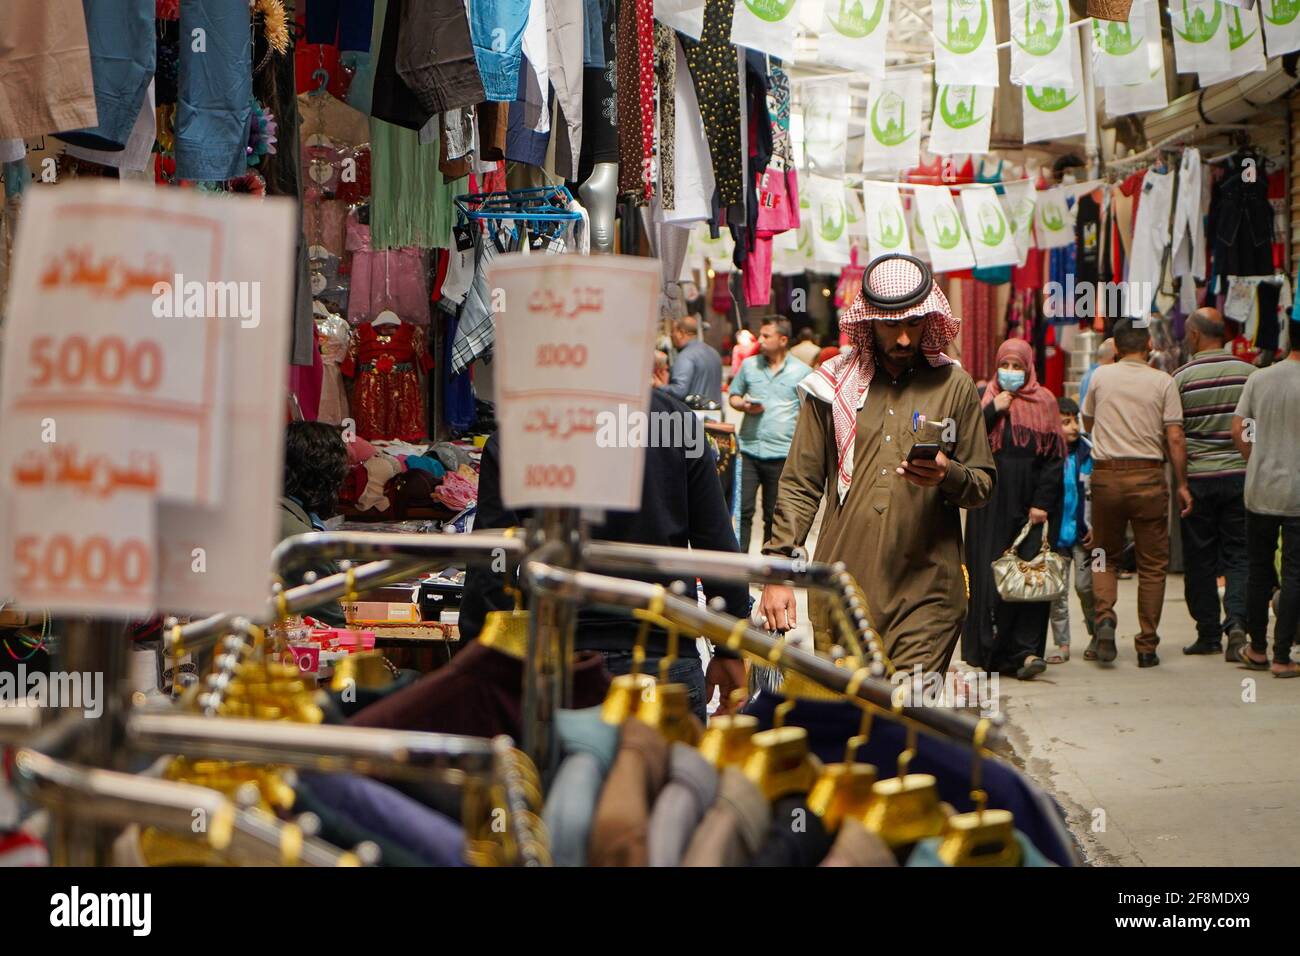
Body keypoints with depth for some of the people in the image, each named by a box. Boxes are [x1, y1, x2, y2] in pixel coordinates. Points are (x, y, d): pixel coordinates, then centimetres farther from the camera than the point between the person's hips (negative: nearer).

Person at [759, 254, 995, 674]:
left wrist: (949, 477, -12)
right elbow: (800, 485, 10)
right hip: (842, 590, 1)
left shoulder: (954, 386, 9)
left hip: (925, 592, -1)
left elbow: (984, 483, 11)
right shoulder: (833, 384, 9)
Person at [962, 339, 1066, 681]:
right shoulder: (983, 399, 10)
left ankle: (1026, 650, -11)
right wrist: (993, 411, -9)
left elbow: (1055, 456, 2)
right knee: (990, 575, -3)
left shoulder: (1044, 402, 7)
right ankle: (994, 651, 2)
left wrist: (1043, 502, -7)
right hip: (992, 503, 1)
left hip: (1029, 503, -1)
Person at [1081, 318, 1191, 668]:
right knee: (1152, 563, 8)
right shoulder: (1163, 382, -2)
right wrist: (1182, 484, 3)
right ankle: (1147, 646, 7)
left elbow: (1087, 423, 19)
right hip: (1148, 476, -1)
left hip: (1106, 474, 2)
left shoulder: (1100, 376, 4)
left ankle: (1104, 616, -9)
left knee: (1105, 556, 17)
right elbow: (1175, 438, -5)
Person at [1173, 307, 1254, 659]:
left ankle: (1209, 633, 12)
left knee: (1199, 560, 8)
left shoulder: (1182, 378, -7)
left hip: (1197, 477, -2)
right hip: (1241, 475, 2)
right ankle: (1237, 621, -11)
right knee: (1239, 554, 8)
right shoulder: (1249, 373, 0)